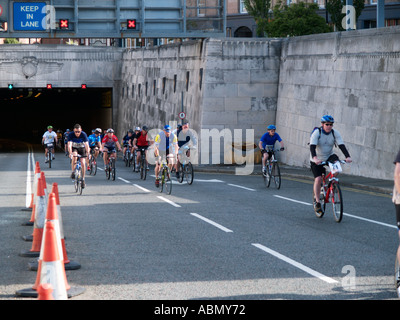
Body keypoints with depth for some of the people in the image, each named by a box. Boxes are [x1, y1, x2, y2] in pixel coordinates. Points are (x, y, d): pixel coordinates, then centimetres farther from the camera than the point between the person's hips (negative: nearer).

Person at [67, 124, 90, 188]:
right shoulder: (71, 134, -27)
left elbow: (86, 144, -34)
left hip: (82, 148, 0)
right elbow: (69, 145, -35)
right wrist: (70, 153, -52)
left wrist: (87, 153, -49)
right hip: (74, 148, 0)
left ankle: (83, 179, 2)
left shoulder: (83, 134, -27)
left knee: (83, 163, -12)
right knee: (74, 155, -34)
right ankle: (73, 172, -22)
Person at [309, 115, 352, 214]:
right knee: (318, 179, -15)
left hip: (329, 156, 3)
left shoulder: (335, 133, -10)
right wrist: (315, 158, -48)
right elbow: (312, 146, -30)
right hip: (317, 159, -3)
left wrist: (347, 156, -35)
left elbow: (341, 145, -18)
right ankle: (317, 201, -1)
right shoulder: (317, 132, -19)